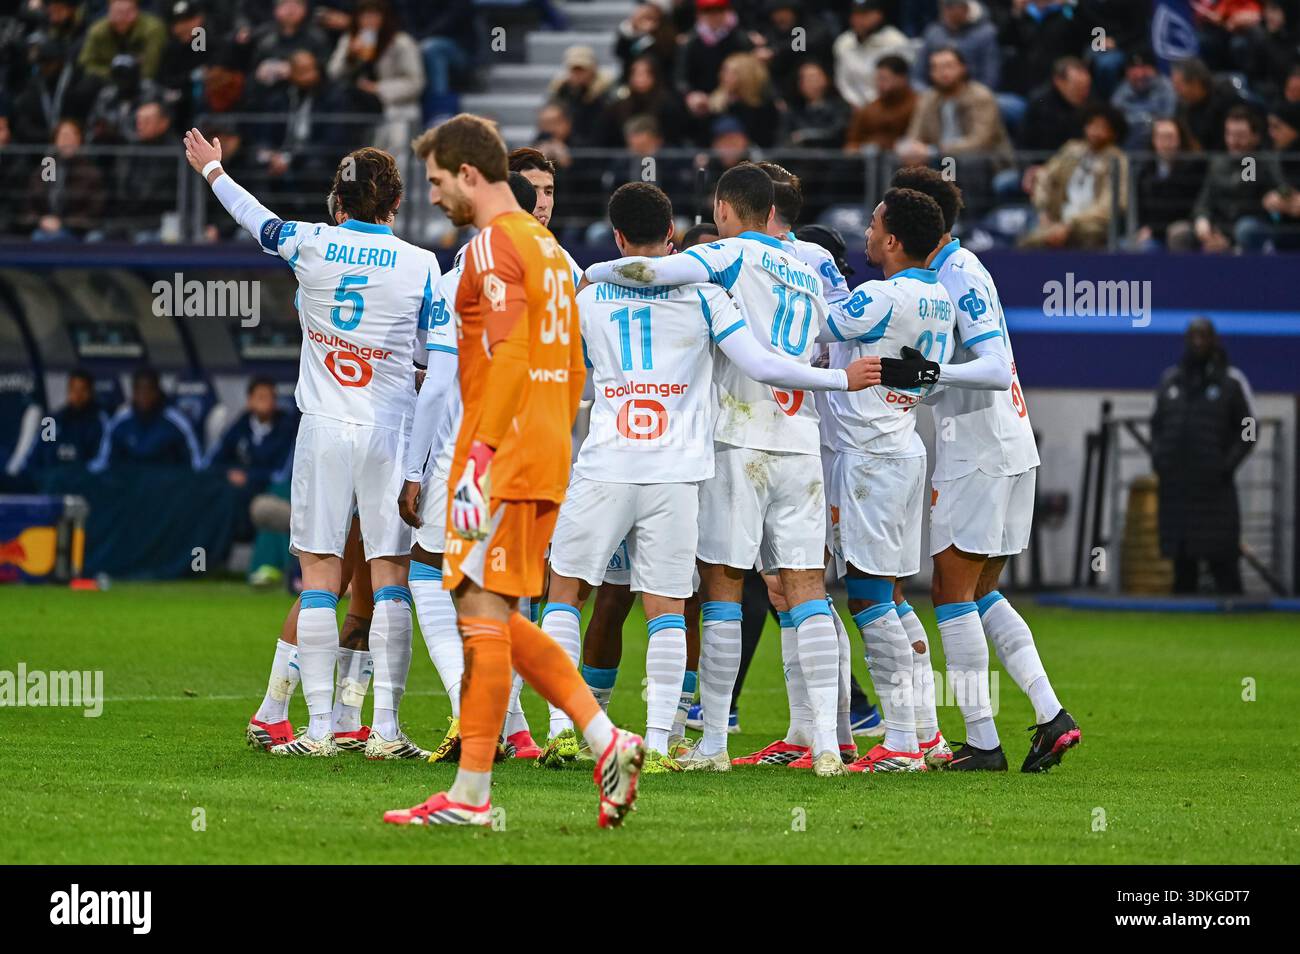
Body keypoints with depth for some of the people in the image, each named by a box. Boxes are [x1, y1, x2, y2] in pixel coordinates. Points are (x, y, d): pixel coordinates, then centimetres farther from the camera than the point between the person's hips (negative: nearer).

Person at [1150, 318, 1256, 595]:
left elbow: (1247, 432, 3)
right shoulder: (1171, 380, 13)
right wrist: (1158, 458, 6)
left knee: (1223, 561, -10)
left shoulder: (1231, 382, 1)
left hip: (1213, 486, -4)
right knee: (1182, 561, 8)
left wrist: (1228, 465, -9)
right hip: (1176, 484, 4)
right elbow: (1157, 424, 22)